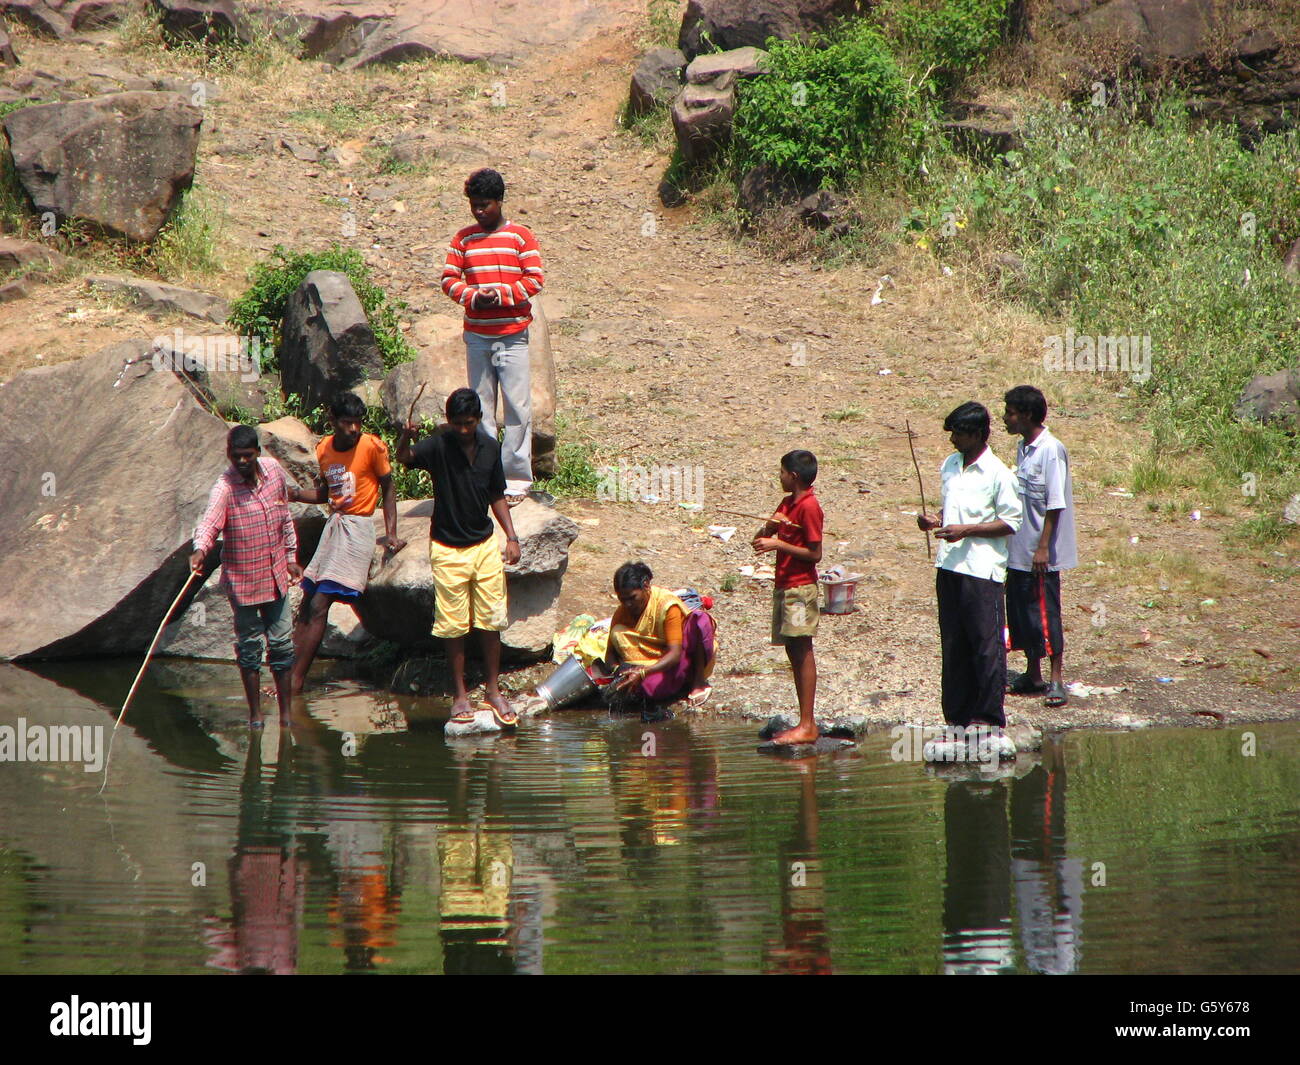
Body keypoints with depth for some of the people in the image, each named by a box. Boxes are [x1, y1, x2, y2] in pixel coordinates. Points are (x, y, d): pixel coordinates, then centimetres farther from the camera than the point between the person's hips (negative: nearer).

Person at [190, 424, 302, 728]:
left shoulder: (274, 471, -2)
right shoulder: (224, 487, -17)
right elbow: (210, 521, -35)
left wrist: (291, 557, 16)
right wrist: (200, 549, -54)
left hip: (276, 575, 4)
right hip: (242, 579, -4)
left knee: (282, 643, 9)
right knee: (249, 647, 6)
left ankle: (286, 711, 20)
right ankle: (255, 713, 18)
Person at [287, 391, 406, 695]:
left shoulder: (372, 447, -10)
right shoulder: (324, 449, 7)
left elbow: (388, 488, -1)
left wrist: (391, 533, -7)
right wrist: (296, 494, 2)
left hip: (357, 528, -7)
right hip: (332, 525, 7)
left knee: (319, 606, -13)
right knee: (306, 606, 5)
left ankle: (296, 681, -10)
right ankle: (289, 677, 9)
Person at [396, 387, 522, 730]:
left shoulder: (490, 447, 2)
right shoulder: (438, 446, -11)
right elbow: (403, 457, -31)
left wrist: (511, 537, 6)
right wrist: (406, 437, -53)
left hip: (485, 544, 3)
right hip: (448, 549, -3)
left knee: (492, 622, 5)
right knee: (454, 626, 1)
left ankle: (493, 690, 17)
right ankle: (460, 695, 11)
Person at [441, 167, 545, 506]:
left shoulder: (520, 236, 2)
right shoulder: (463, 239, 10)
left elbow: (534, 280, -3)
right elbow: (449, 278, 7)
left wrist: (501, 296, -15)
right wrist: (473, 297, -12)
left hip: (512, 335, -3)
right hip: (476, 335, 3)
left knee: (517, 407, -5)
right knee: (480, 407, 5)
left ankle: (517, 477, -1)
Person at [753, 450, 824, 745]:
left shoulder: (809, 506, -12)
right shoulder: (787, 503, 15)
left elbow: (815, 554, -15)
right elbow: (759, 540, 17)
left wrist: (778, 544, -17)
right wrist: (770, 526, -3)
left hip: (800, 587, -9)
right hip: (784, 585, 9)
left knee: (802, 652, -9)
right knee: (794, 652, 9)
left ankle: (807, 726, -10)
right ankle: (804, 723, 12)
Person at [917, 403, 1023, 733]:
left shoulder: (998, 474, -9)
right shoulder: (949, 466, 13)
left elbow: (1011, 522, -9)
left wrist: (967, 530, -16)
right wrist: (934, 522, 4)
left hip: (981, 569, -7)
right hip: (948, 566, 7)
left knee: (986, 644, -3)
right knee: (953, 644, 10)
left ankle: (989, 716, 3)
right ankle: (957, 715, 16)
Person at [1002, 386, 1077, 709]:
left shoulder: (1050, 451, -17)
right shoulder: (1024, 448, 10)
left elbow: (1055, 504, -18)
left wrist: (1043, 548, -20)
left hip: (1041, 555, -9)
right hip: (1019, 550, 9)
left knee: (1045, 615, -3)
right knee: (1020, 613, 13)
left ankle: (1057, 681, 4)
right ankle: (1033, 676, 23)